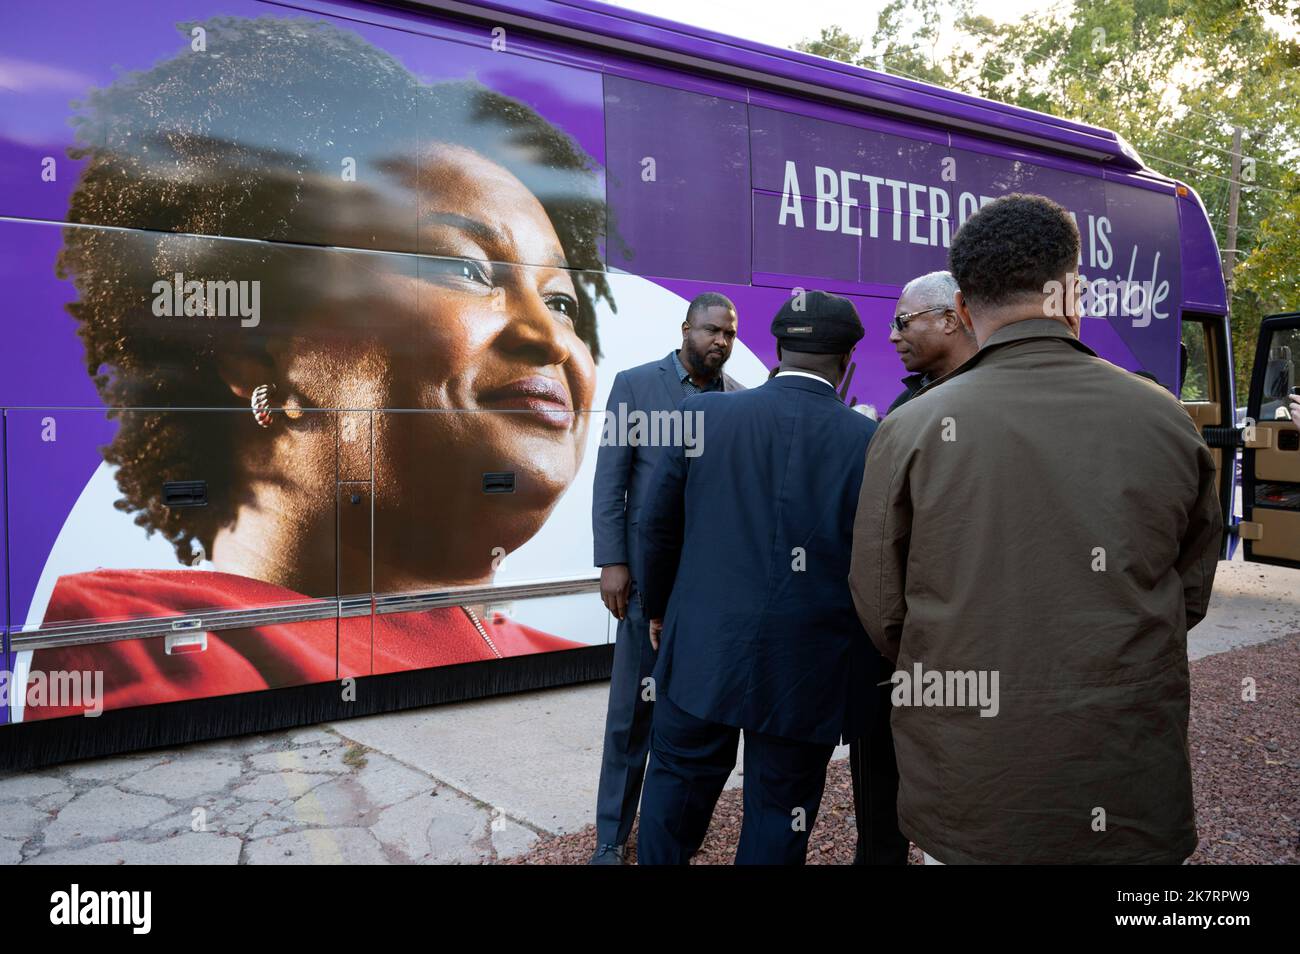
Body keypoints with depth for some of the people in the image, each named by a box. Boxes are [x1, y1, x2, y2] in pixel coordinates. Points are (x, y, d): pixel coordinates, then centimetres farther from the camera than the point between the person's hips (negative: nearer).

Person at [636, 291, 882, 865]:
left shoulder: (703, 414, -5)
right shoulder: (869, 442, -9)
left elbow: (658, 525, 3)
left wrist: (659, 607, 19)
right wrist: (867, 657, 13)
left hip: (702, 650, 1)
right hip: (806, 669, -1)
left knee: (675, 790, 18)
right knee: (779, 817, 14)